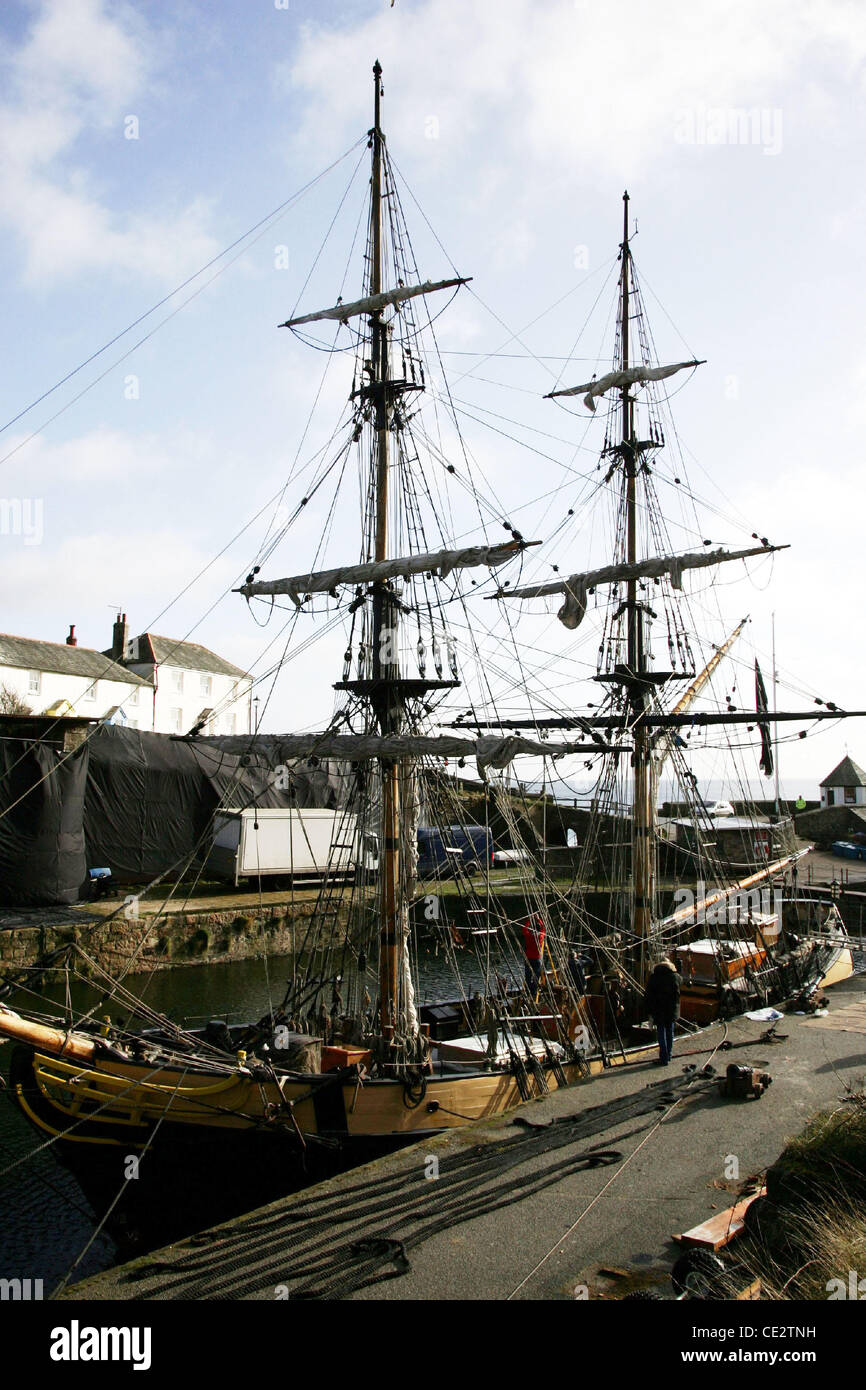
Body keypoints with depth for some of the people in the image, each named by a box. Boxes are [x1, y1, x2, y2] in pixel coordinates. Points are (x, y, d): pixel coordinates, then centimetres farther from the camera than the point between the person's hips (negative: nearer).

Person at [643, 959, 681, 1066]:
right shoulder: (676, 977, -2)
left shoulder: (654, 977, -7)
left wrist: (649, 1011, -2)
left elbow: (648, 996, -7)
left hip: (659, 1012, -3)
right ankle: (668, 1056, 26)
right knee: (670, 1033, 17)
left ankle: (664, 1059, 3)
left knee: (661, 1034, 3)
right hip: (672, 1011, 3)